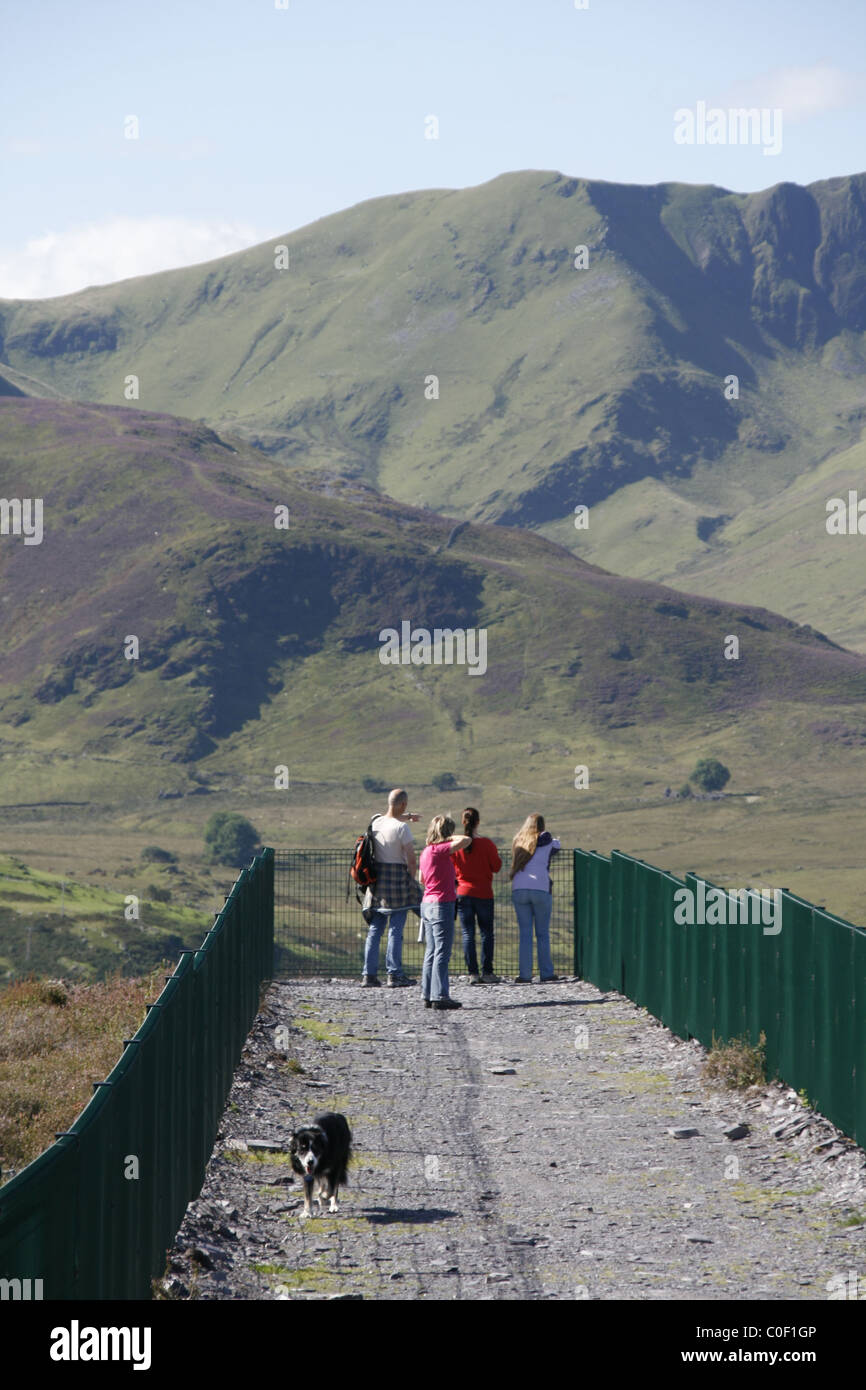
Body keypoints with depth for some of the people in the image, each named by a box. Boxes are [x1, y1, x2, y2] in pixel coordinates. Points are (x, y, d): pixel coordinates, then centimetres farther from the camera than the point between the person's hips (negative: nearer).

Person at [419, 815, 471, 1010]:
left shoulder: (426, 851, 12)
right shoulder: (439, 850, -15)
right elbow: (466, 840, -23)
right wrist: (451, 838, -4)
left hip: (427, 904, 9)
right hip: (441, 905, -9)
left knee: (432, 952, 11)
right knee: (442, 952, -8)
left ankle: (428, 995, 12)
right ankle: (439, 996, -10)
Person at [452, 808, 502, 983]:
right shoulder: (486, 843, -10)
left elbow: (453, 870, 4)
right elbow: (496, 867, -2)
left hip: (463, 893, 1)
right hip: (484, 893, -1)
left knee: (468, 934, 4)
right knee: (486, 933, 8)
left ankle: (473, 973, -2)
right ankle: (487, 972, 4)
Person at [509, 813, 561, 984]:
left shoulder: (518, 842, 14)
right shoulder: (547, 843, 7)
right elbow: (557, 845, 25)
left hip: (519, 890, 2)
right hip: (541, 889, -2)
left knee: (525, 933, 3)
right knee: (543, 933, 7)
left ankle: (525, 975, -1)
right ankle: (546, 973, 9)